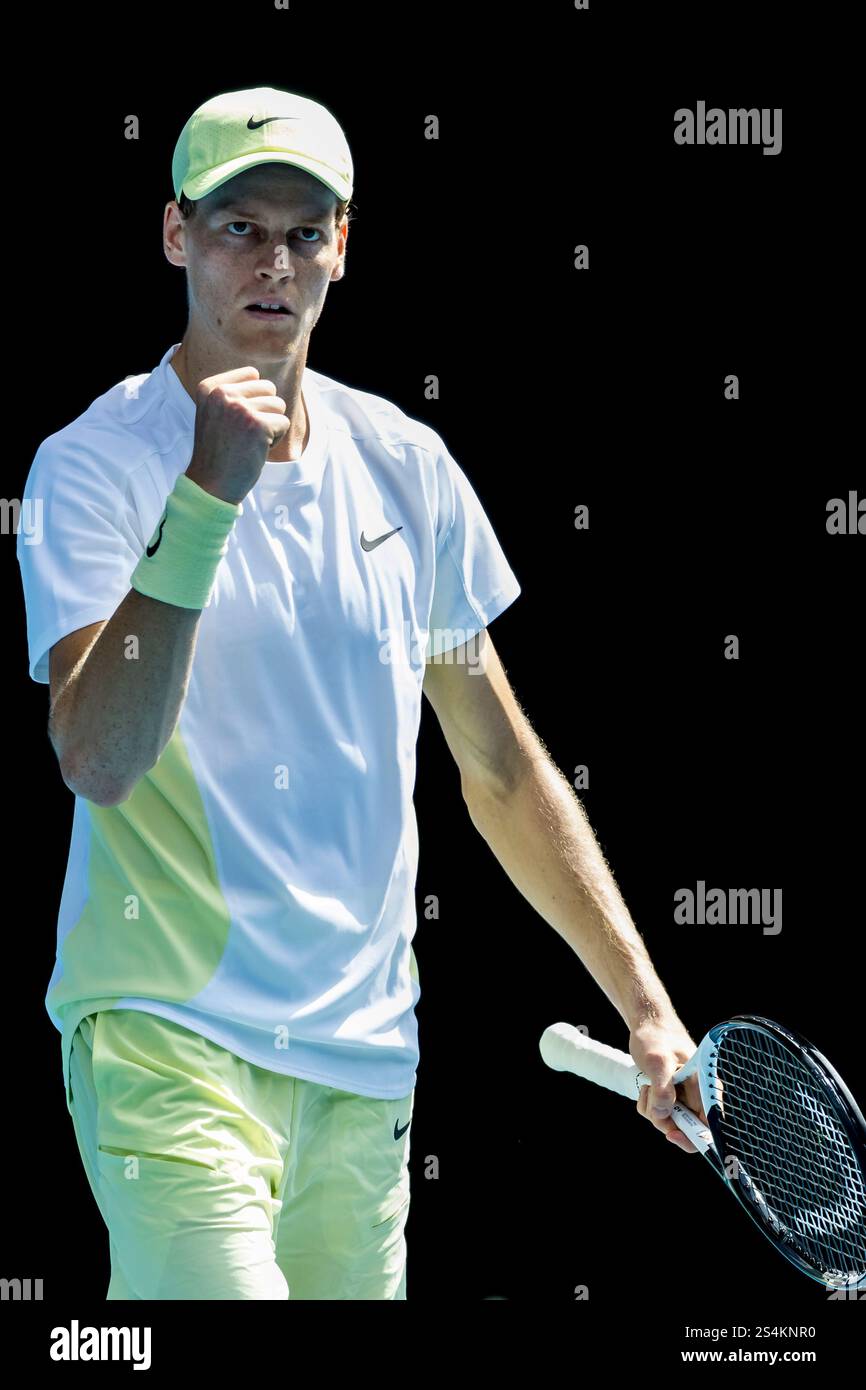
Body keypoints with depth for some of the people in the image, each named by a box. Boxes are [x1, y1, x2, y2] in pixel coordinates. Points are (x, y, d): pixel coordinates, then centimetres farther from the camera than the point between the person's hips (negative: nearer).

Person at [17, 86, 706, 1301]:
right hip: (170, 1043, -5)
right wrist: (205, 502, -26)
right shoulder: (94, 465, -6)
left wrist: (644, 1006, 13)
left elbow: (503, 771, 16)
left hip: (365, 1061, 5)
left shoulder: (404, 464, 9)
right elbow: (100, 761, -21)